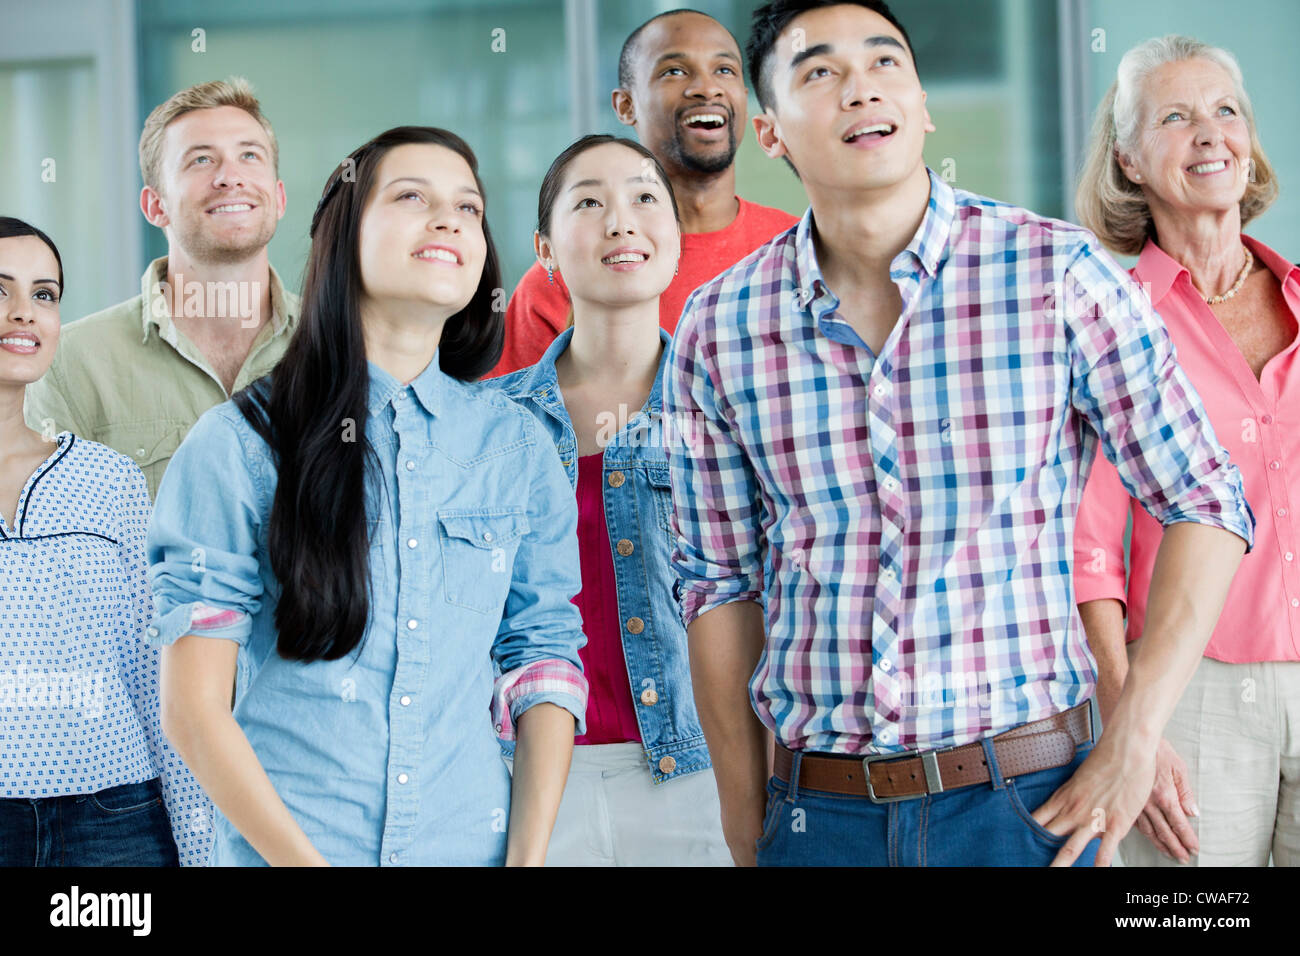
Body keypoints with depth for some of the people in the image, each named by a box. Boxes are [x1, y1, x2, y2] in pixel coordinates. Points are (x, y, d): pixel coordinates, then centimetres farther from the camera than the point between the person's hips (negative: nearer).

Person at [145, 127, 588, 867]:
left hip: (474, 842, 3)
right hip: (285, 846, -2)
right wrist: (304, 859, -15)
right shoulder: (240, 445, -5)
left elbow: (547, 657, 4)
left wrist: (530, 853, -8)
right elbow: (194, 706, -7)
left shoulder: (518, 446, 4)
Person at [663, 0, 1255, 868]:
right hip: (817, 816, 2)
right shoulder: (716, 331, 1)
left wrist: (1134, 741, -10)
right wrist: (745, 825, 7)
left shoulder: (1058, 273, -6)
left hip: (1022, 797, -1)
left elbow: (1206, 503, -3)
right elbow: (721, 584, 8)